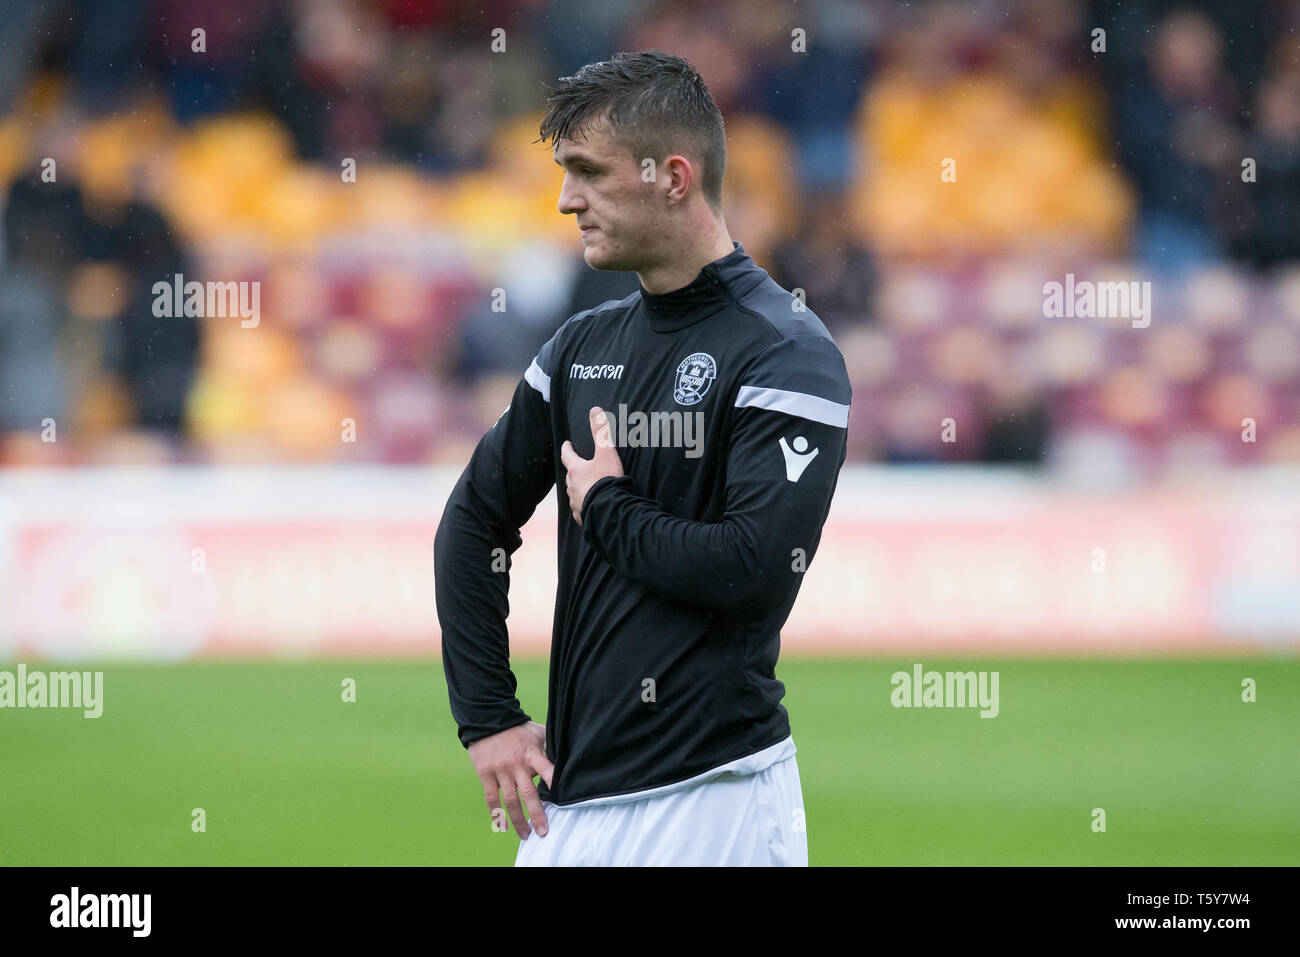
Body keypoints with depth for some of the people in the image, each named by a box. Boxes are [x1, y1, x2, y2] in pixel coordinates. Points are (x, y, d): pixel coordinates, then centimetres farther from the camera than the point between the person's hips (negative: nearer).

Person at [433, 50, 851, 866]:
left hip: (710, 793, -7)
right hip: (571, 792, 7)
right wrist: (486, 715, 9)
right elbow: (474, 522, 18)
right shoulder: (585, 345, 12)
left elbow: (757, 570, -21)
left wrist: (605, 509, -6)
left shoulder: (789, 353, -10)